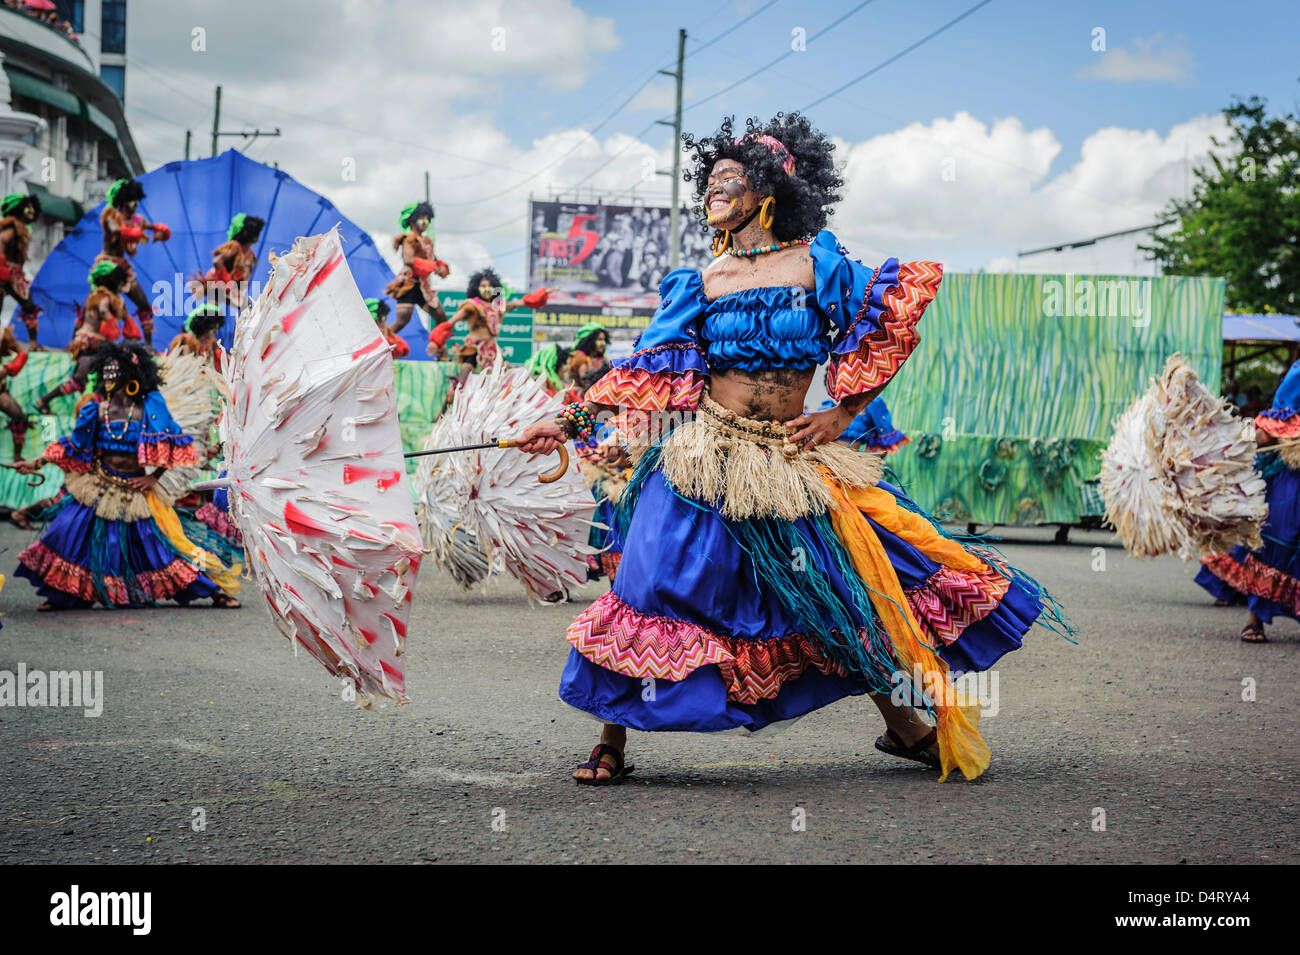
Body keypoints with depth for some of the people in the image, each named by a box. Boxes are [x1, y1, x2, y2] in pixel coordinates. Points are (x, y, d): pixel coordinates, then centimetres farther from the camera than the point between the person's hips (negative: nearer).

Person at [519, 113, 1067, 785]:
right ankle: (611, 743, 2)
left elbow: (887, 326, 4)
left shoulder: (815, 262, 2)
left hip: (792, 461, 0)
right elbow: (644, 372, 6)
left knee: (848, 592, 3)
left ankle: (907, 726, 21)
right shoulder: (701, 284, 6)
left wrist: (841, 414, 1)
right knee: (649, 590, -9)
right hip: (707, 462, 0)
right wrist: (570, 421, -2)